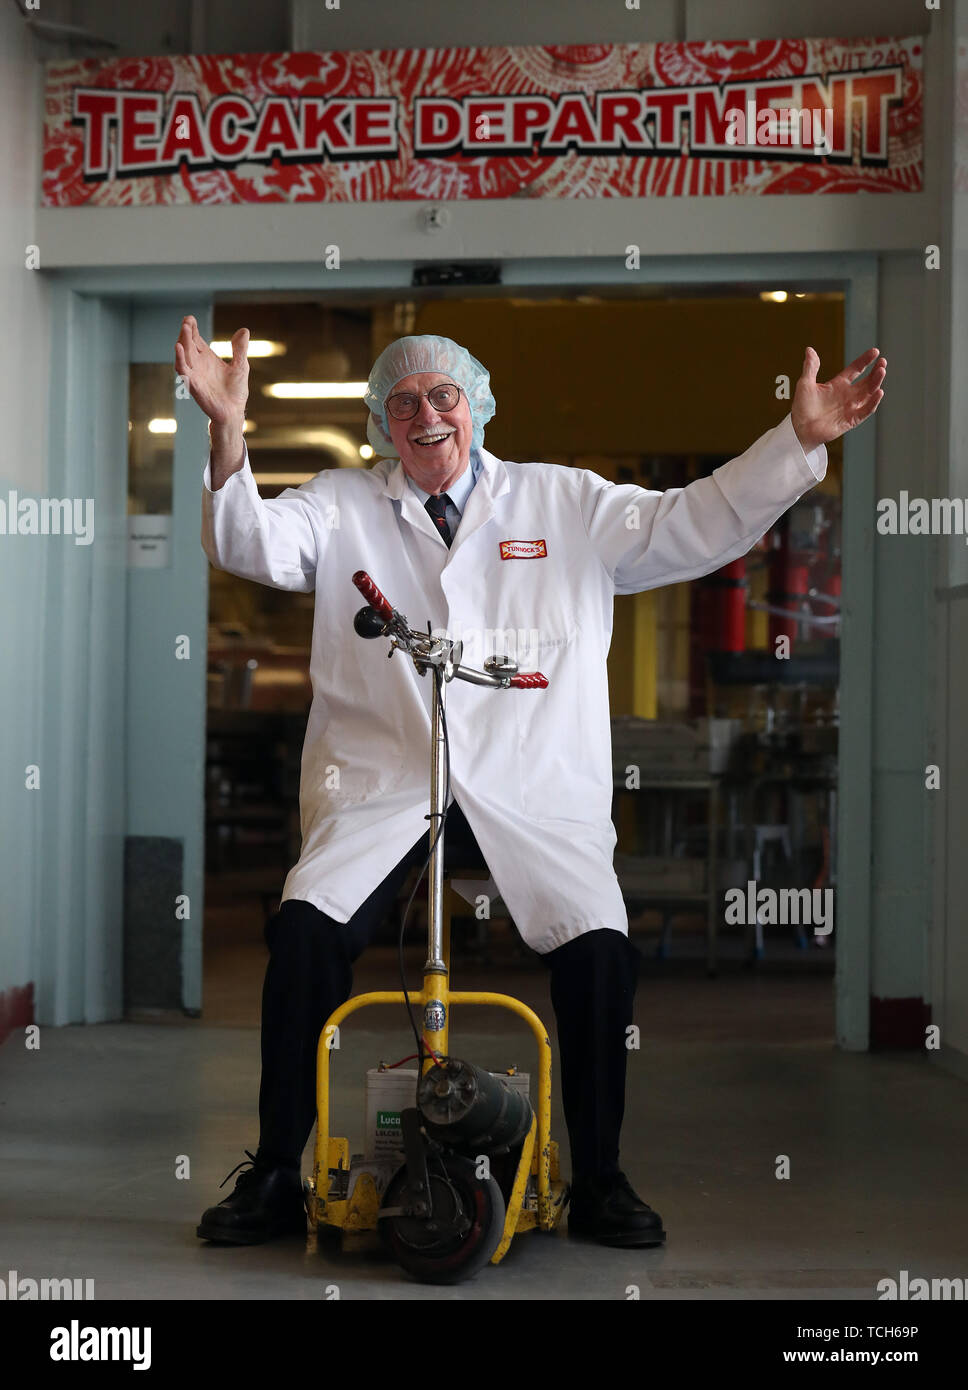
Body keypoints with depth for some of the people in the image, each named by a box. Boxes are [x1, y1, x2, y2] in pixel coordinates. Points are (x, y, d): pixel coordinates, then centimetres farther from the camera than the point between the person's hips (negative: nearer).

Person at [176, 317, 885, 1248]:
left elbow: (693, 526, 8)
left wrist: (799, 439, -4)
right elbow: (251, 544, -4)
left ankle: (598, 1180, -1)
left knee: (600, 946, -21)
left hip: (533, 789, 0)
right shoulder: (344, 508, 12)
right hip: (382, 781, 0)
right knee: (305, 929, -21)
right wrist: (228, 437, -23)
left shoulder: (565, 504, 13)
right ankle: (274, 1175, -5)